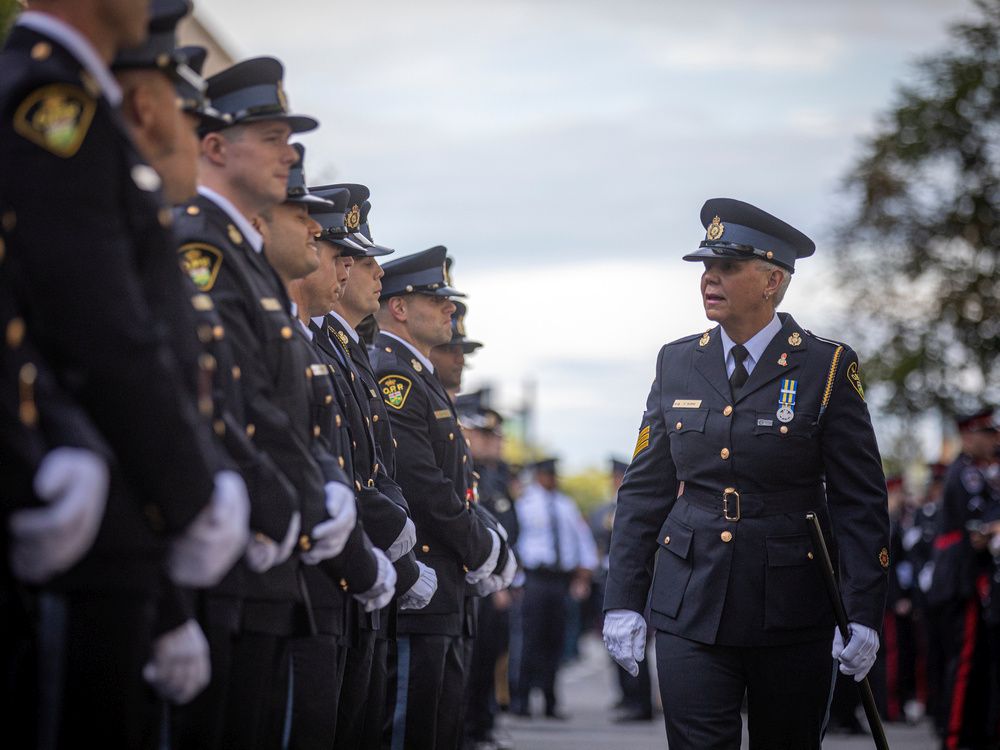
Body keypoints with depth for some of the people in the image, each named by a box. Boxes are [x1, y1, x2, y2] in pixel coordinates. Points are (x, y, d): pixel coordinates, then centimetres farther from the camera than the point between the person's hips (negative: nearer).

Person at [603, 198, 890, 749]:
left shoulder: (826, 368, -4)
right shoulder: (677, 363, 7)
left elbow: (861, 502, -4)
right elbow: (644, 491, 10)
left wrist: (863, 615, -11)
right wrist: (623, 601, 4)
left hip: (791, 614, -2)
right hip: (690, 609, 2)